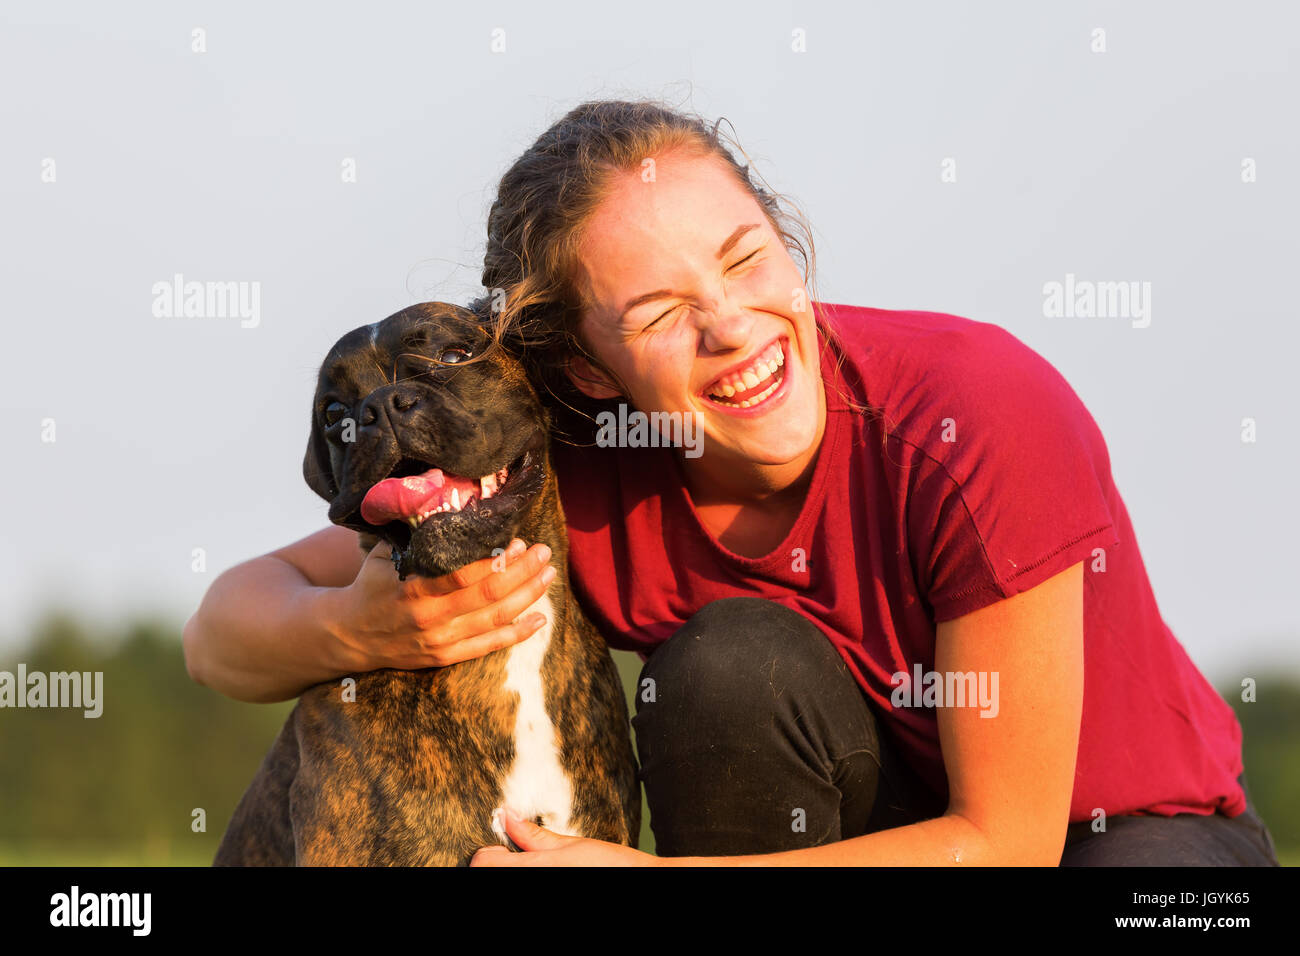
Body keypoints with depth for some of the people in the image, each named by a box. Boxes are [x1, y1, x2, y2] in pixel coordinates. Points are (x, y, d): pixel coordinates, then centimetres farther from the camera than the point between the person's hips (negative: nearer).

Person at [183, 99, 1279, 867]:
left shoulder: (986, 412, -30)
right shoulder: (578, 484, -17)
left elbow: (1006, 839, -27)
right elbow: (224, 631, -12)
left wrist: (640, 879, -30)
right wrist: (356, 628, -37)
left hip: (1129, 828, -3)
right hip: (886, 819, 4)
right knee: (729, 663, -29)